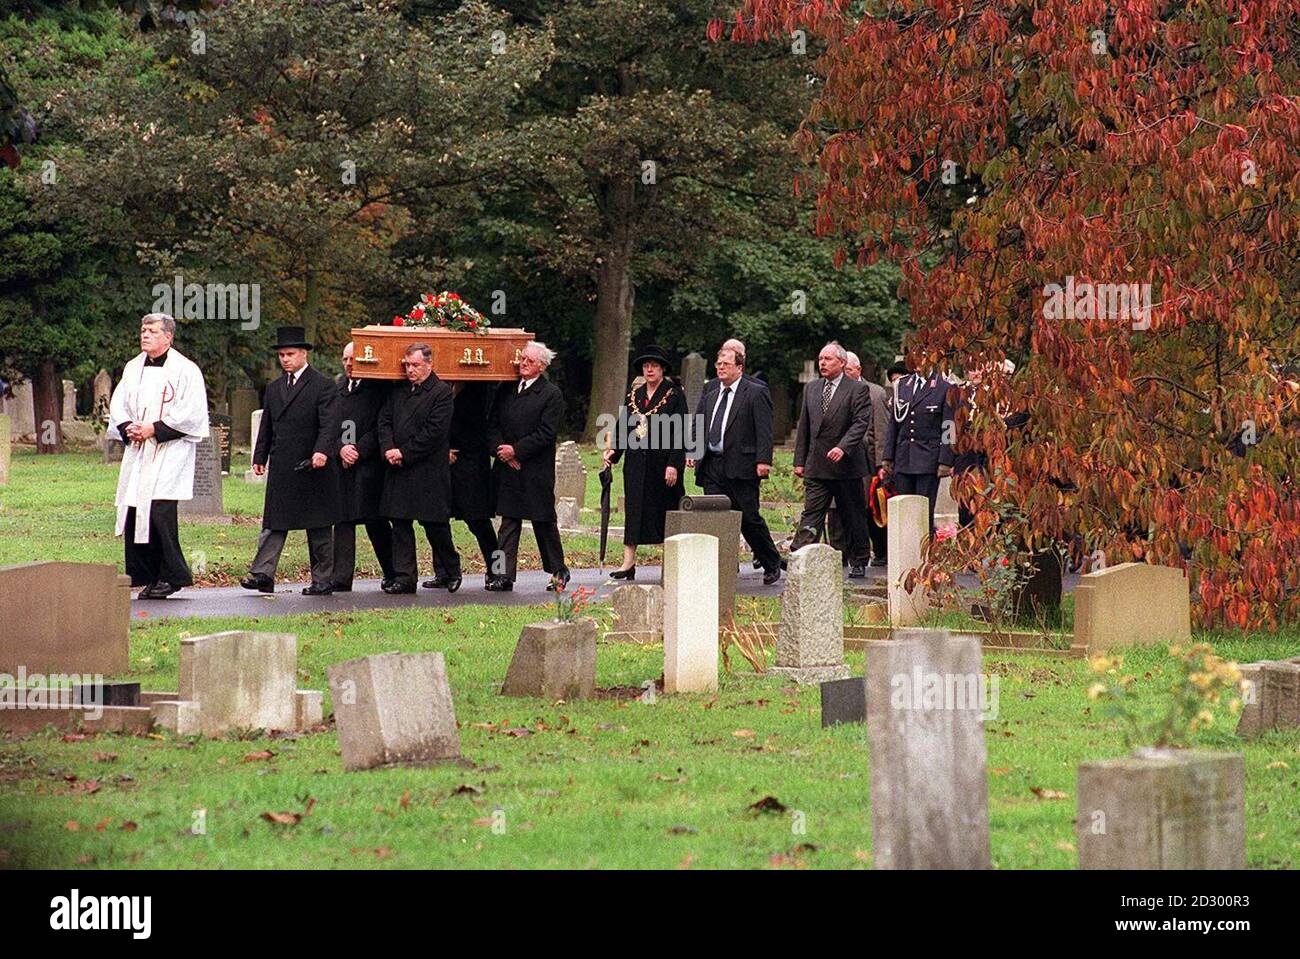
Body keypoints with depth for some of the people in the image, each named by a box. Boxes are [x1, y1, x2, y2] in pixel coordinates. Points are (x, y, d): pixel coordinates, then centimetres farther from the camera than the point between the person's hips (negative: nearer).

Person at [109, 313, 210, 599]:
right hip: (137, 452, 7)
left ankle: (171, 576, -6)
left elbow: (191, 413, -12)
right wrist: (128, 428, -4)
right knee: (133, 513, 0)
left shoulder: (185, 370, -5)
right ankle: (146, 576, 8)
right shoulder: (133, 368, 15)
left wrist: (154, 429, -15)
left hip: (170, 451, -7)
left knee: (159, 511, -16)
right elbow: (118, 404, 17)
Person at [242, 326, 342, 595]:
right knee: (273, 523, -2)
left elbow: (330, 424, -14)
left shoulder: (323, 386, -4)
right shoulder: (274, 389, 16)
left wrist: (322, 451, -28)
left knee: (319, 528, 3)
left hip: (313, 467, -5)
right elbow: (267, 427, 20)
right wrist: (260, 457, 9)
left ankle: (323, 580, 10)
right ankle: (263, 573, -7)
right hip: (281, 470, 5)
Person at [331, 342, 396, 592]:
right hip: (341, 466, 5)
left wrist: (358, 450, -11)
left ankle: (392, 574, 12)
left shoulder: (380, 388, -2)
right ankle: (341, 578, -2)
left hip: (369, 466, -5)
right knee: (342, 522, 0)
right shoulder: (337, 389, 15)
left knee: (376, 522, -1)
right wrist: (341, 448, -7)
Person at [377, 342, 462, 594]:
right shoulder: (398, 391, 13)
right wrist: (388, 449, -8)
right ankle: (404, 576, 5)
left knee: (435, 525, 0)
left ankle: (451, 571, 19)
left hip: (429, 470, -6)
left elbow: (434, 432, -14)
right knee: (400, 524, 3)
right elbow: (384, 420, 11)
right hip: (398, 470, 6)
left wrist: (404, 453, -14)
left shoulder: (441, 392, -7)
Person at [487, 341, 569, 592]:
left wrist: (515, 450, -14)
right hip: (507, 468, 4)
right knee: (509, 521, 1)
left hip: (537, 470, -4)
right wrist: (500, 449, -7)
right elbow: (493, 424, 11)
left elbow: (546, 433, -12)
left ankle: (558, 571, 20)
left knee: (544, 522, 5)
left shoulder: (551, 394, -5)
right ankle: (505, 575, -2)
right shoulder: (505, 390, 11)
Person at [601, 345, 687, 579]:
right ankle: (629, 562, -5)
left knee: (665, 511, 1)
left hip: (663, 463, -5)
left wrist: (673, 465, -15)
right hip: (636, 464, 5)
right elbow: (625, 427, 15)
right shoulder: (634, 395, 13)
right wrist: (614, 452, 0)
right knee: (634, 510, -1)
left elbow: (680, 434, -8)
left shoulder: (675, 395, -3)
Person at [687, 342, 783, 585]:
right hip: (711, 465, 6)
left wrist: (763, 460, -17)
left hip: (741, 466, -6)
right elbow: (698, 422, 18)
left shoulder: (756, 392, -4)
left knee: (749, 518, 0)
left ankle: (772, 564, 18)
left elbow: (764, 429, -10)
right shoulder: (709, 389, 14)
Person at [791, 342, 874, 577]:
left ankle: (858, 564, 20)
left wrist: (843, 447, -28)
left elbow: (861, 423, -14)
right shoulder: (811, 389, 12)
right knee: (811, 515, -7)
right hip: (817, 466, 3)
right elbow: (804, 427, 14)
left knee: (854, 518, 8)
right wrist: (800, 460, 8)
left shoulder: (857, 390, -4)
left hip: (847, 464, -3)